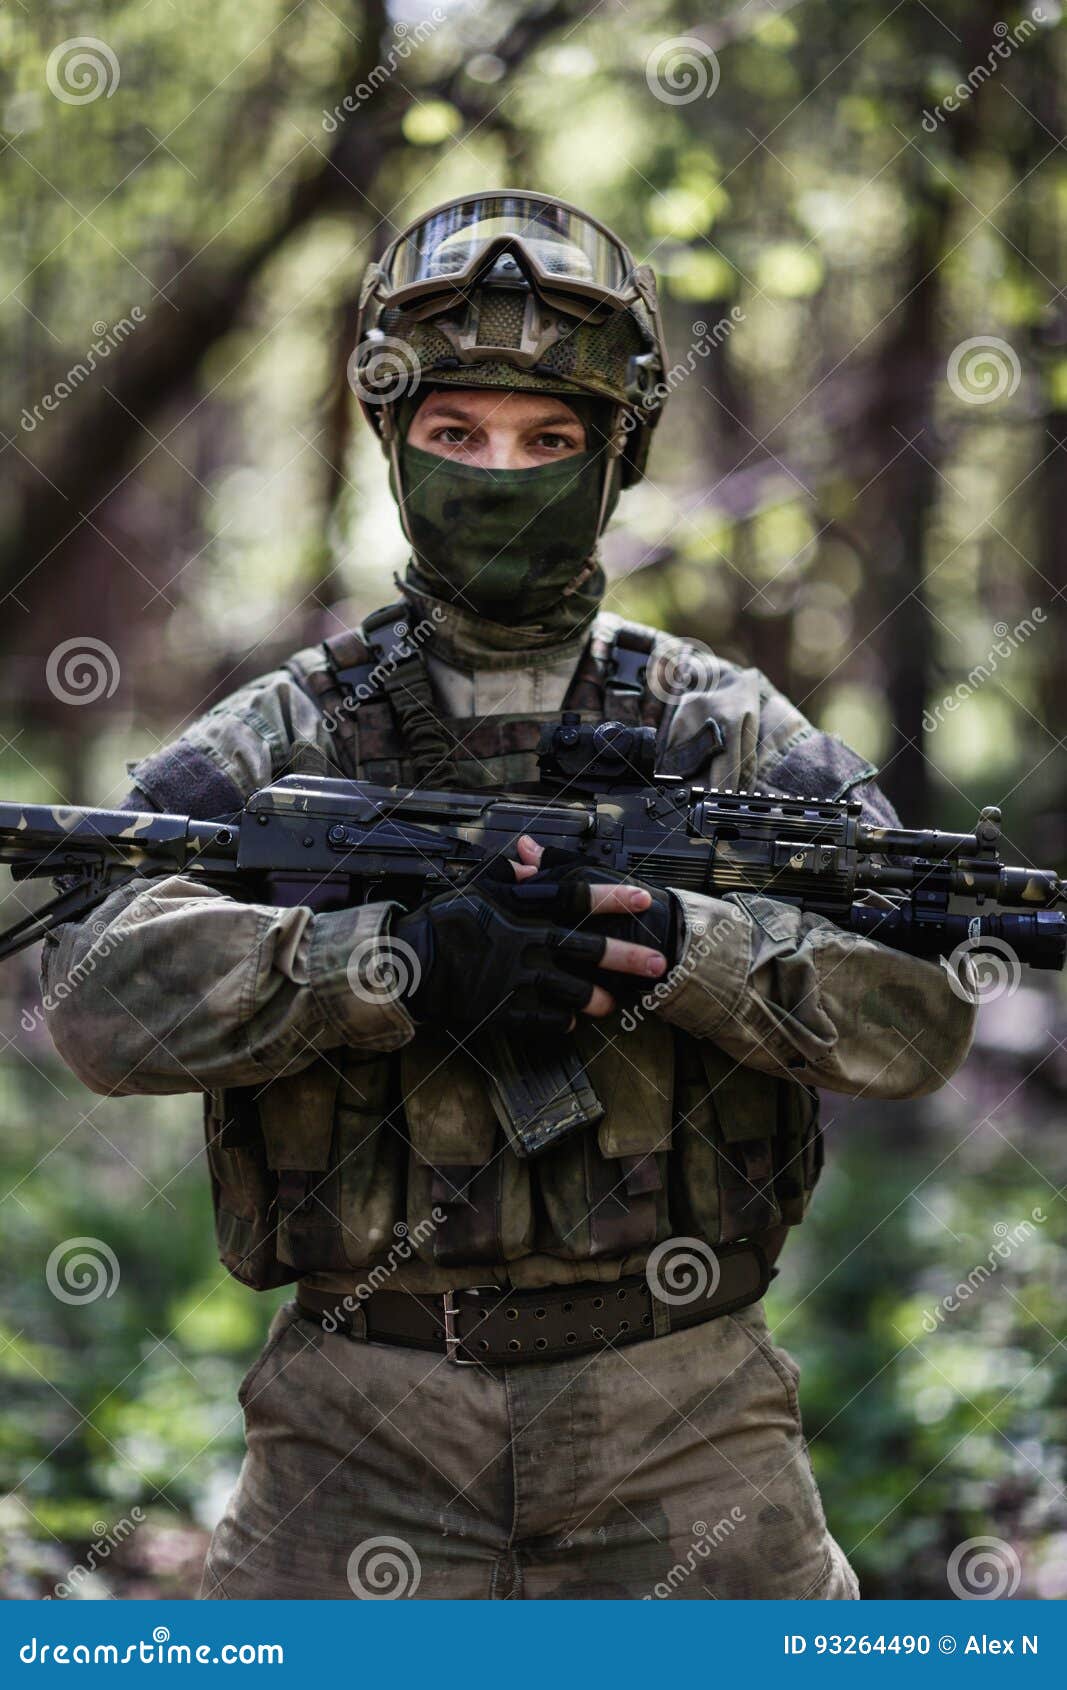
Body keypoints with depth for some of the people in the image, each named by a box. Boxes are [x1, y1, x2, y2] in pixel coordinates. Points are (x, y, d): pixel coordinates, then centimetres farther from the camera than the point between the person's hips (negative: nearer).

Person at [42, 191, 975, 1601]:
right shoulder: (287, 737, 7)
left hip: (680, 1429, 0)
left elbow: (923, 1006, -3)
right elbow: (103, 987, -9)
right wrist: (409, 967, -20)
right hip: (366, 1428, 0)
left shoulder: (726, 730, 8)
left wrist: (673, 947, -18)